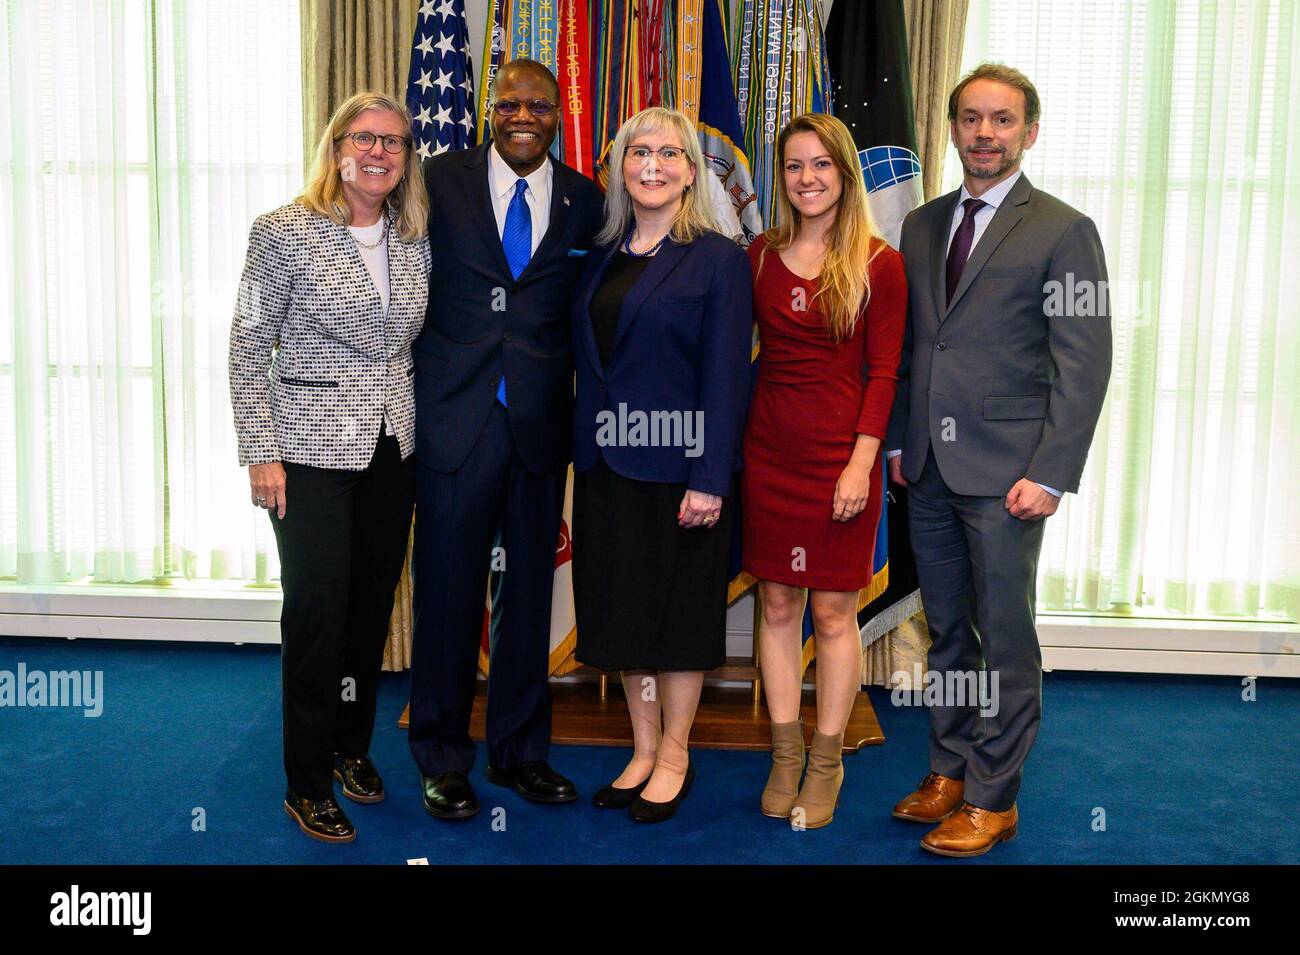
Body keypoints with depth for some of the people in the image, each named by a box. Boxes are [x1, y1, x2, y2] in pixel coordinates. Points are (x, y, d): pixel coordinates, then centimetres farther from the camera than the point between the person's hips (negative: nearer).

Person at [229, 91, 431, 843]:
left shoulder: (415, 239, 5)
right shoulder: (285, 232, -8)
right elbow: (249, 347, -7)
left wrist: (423, 426, 8)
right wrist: (262, 453, -11)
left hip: (393, 449, 5)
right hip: (314, 451, -5)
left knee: (373, 607, 12)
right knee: (317, 613, -1)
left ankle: (353, 747, 31)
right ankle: (308, 783, 15)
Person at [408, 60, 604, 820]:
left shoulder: (585, 201, 7)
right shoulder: (441, 181, 2)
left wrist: (584, 416, 1)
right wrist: (414, 387, -4)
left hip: (540, 429, 2)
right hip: (456, 421, -2)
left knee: (529, 594, 11)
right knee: (448, 593, 5)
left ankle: (520, 750, 27)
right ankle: (443, 758, 22)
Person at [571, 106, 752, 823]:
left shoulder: (718, 258, -6)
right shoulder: (603, 257, 10)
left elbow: (726, 376, -11)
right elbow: (588, 364, 11)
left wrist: (710, 480, -17)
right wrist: (585, 456, 4)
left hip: (679, 463, -5)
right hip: (607, 463, 6)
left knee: (679, 608, 6)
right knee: (623, 606, 12)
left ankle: (674, 756, 22)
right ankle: (643, 750, 26)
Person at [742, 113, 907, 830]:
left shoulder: (879, 264, -3)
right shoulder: (761, 255, 7)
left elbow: (883, 373, -6)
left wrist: (860, 464, -13)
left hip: (840, 454, -3)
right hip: (769, 450, 3)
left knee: (834, 613, 4)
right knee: (777, 605, 9)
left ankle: (826, 764, 18)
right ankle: (785, 757, 22)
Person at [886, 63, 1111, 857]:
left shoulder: (1063, 231, -5)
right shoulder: (923, 225, 12)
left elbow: (1085, 365, -9)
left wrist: (1050, 475, -15)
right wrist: (898, 440, 8)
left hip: (1005, 472, -5)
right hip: (929, 470, 5)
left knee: (1006, 638, 4)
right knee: (947, 631, 14)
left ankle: (993, 798, 16)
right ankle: (950, 771, 27)